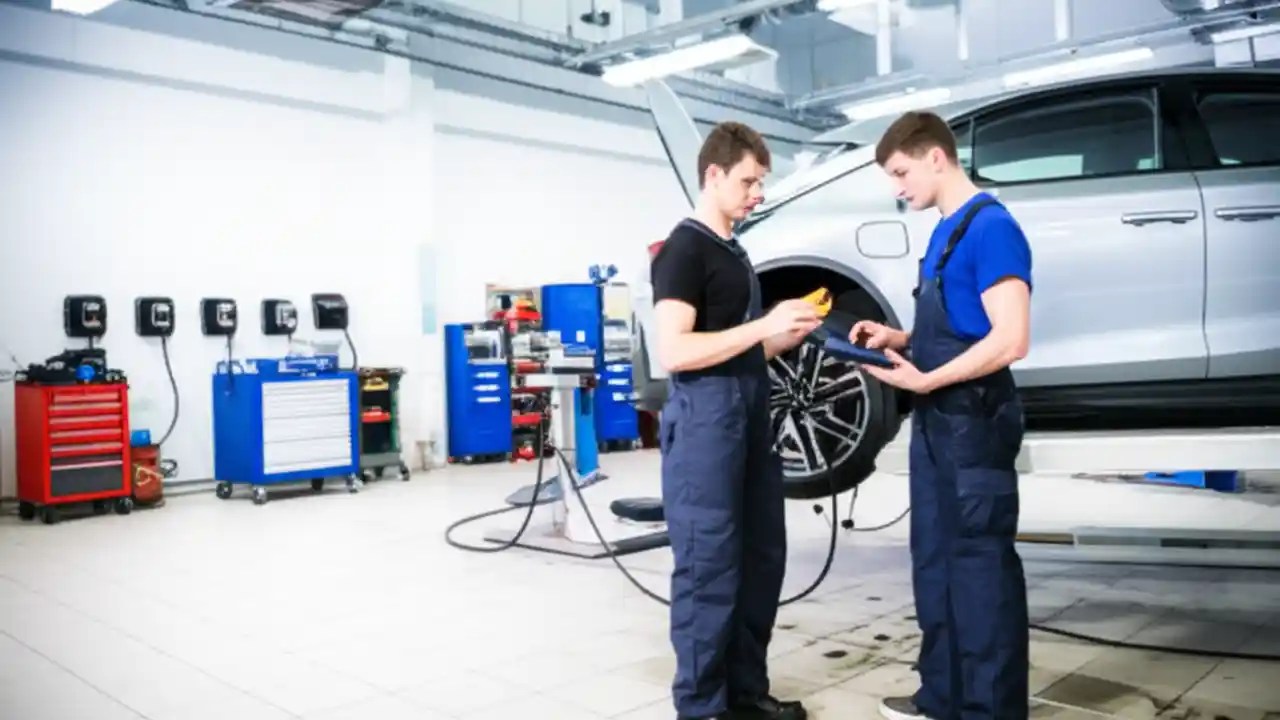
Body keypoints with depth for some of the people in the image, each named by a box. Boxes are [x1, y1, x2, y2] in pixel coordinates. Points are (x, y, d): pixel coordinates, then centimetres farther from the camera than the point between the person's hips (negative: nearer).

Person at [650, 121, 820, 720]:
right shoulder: (684, 249, -7)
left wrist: (790, 334, 10)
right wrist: (765, 325, -18)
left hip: (751, 416, 9)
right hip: (705, 418, -9)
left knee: (762, 557, 13)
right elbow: (674, 351, -18)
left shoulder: (734, 253, 21)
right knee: (709, 567, -5)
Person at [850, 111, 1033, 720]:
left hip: (975, 421, -10)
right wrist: (896, 339, 7)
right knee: (935, 560, 16)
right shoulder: (944, 232, 15)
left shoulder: (991, 228, -14)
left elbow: (1010, 340, -21)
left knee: (982, 565, -1)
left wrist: (924, 380, -20)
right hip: (937, 422, 10)